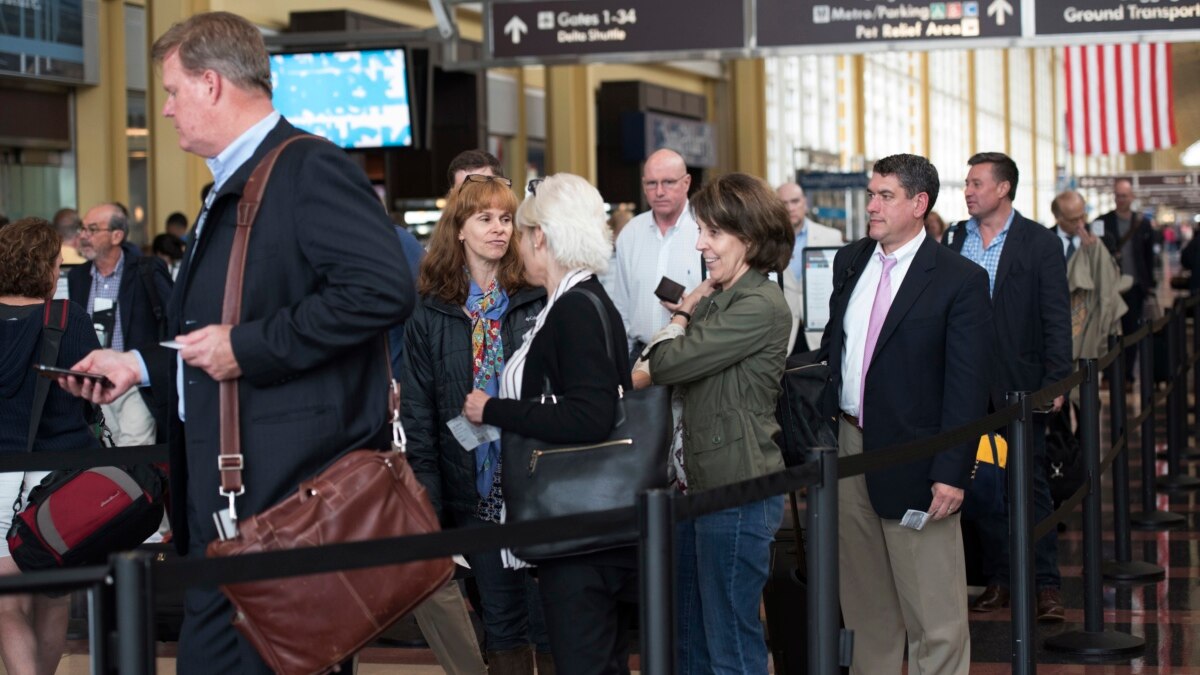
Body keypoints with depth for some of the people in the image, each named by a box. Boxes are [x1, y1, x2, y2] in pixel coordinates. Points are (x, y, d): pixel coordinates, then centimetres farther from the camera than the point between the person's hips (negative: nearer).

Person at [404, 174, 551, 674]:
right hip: (475, 493, 1)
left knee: (549, 620, 2)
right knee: (502, 625, 10)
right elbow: (418, 415, 3)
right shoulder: (430, 316, 4)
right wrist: (429, 499, -4)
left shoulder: (537, 300, 0)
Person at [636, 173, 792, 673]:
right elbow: (663, 370, 14)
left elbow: (667, 363, -19)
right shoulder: (718, 299, 12)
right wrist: (689, 312, 0)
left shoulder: (761, 306, -17)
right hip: (700, 483, 10)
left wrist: (682, 317, 0)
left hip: (737, 492, -10)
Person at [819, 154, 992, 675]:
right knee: (864, 602, 15)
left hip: (912, 457, -6)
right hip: (847, 448, 6)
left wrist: (952, 473, -17)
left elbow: (968, 386, -12)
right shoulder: (850, 261, 9)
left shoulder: (960, 279, -10)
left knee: (935, 614, -2)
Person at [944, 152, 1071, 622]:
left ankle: (1046, 583, 4)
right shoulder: (953, 240, 7)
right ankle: (998, 579, 17)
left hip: (1018, 381, -4)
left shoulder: (1040, 243, -4)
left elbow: (1056, 317, -6)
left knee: (1030, 481, 0)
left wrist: (1056, 380, -13)